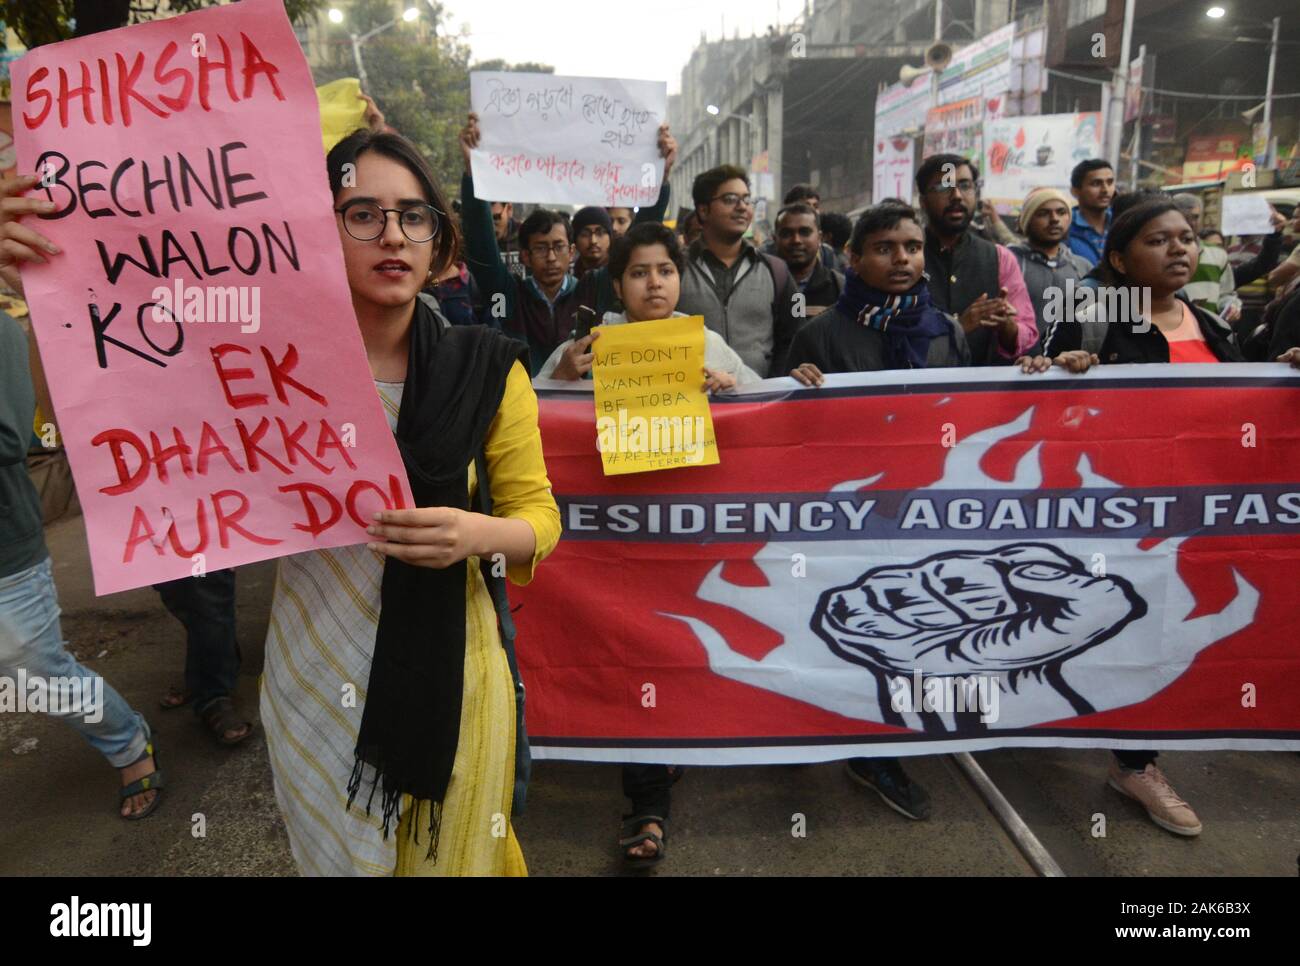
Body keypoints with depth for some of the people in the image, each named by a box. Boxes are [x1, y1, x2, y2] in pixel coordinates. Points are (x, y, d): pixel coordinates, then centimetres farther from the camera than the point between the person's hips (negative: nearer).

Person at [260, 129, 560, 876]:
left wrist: (480, 534, -25)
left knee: (455, 856, 20)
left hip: (446, 667, 0)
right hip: (314, 676, 1)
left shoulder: (484, 367, -9)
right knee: (339, 856, 23)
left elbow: (539, 513, -2)